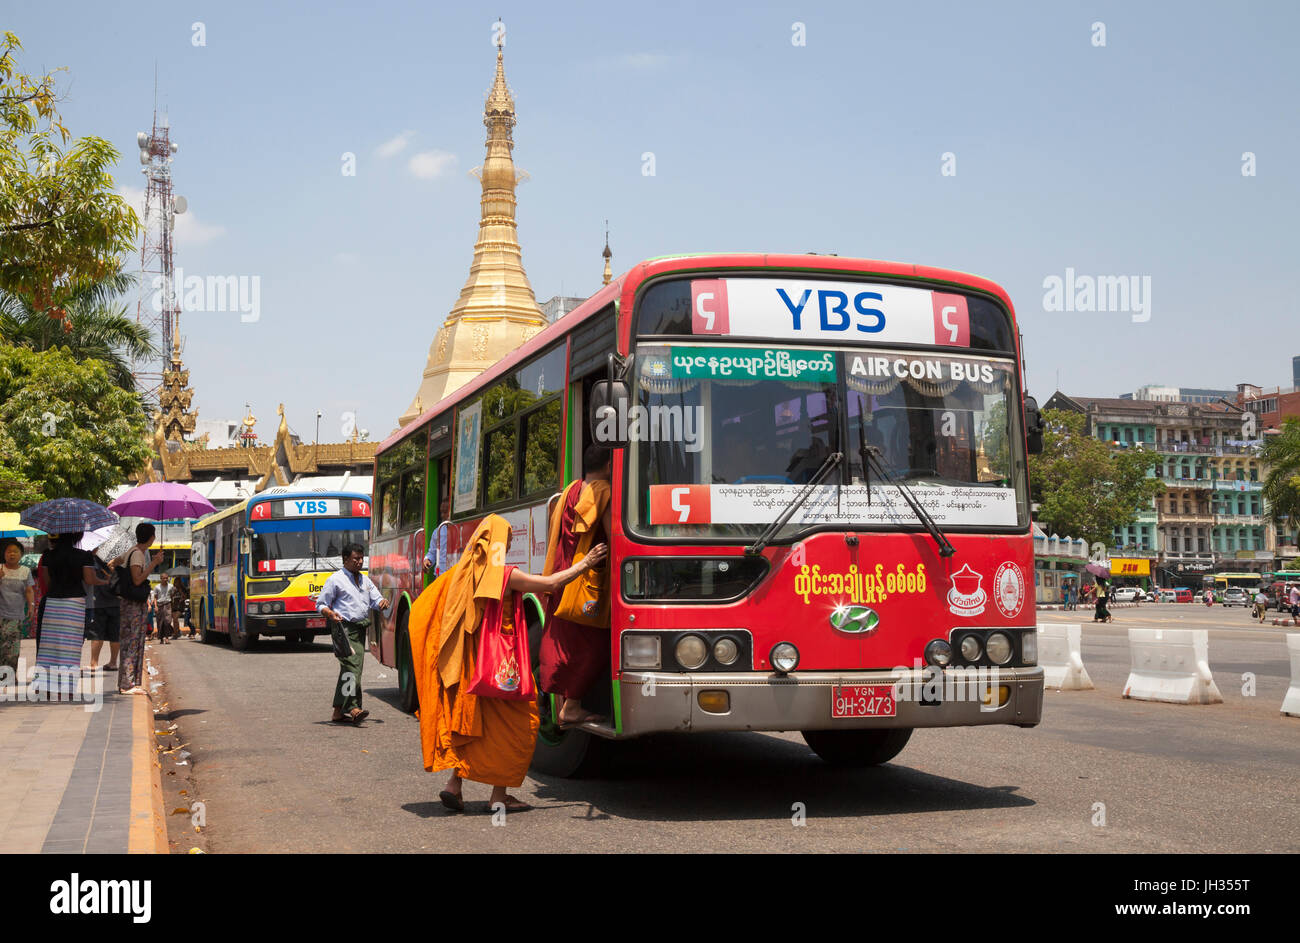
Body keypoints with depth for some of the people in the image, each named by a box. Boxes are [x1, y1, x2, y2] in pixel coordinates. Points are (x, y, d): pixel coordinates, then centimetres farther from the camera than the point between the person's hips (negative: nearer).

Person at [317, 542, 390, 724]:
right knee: (352, 665, -20)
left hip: (360, 629, 7)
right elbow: (320, 604, 1)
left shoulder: (365, 580, 20)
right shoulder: (336, 579, 0)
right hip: (345, 628, -7)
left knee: (349, 668, 8)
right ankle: (352, 708, -27)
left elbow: (376, 600, 18)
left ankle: (339, 712, 13)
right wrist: (331, 613, -20)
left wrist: (382, 603, -6)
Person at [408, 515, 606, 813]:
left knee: (469, 719, 16)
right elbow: (551, 583, -11)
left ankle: (454, 784, 7)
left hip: (469, 664, 7)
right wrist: (585, 564, -1)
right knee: (511, 724, 4)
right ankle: (500, 794, 6)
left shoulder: (461, 573, 6)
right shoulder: (506, 575, -12)